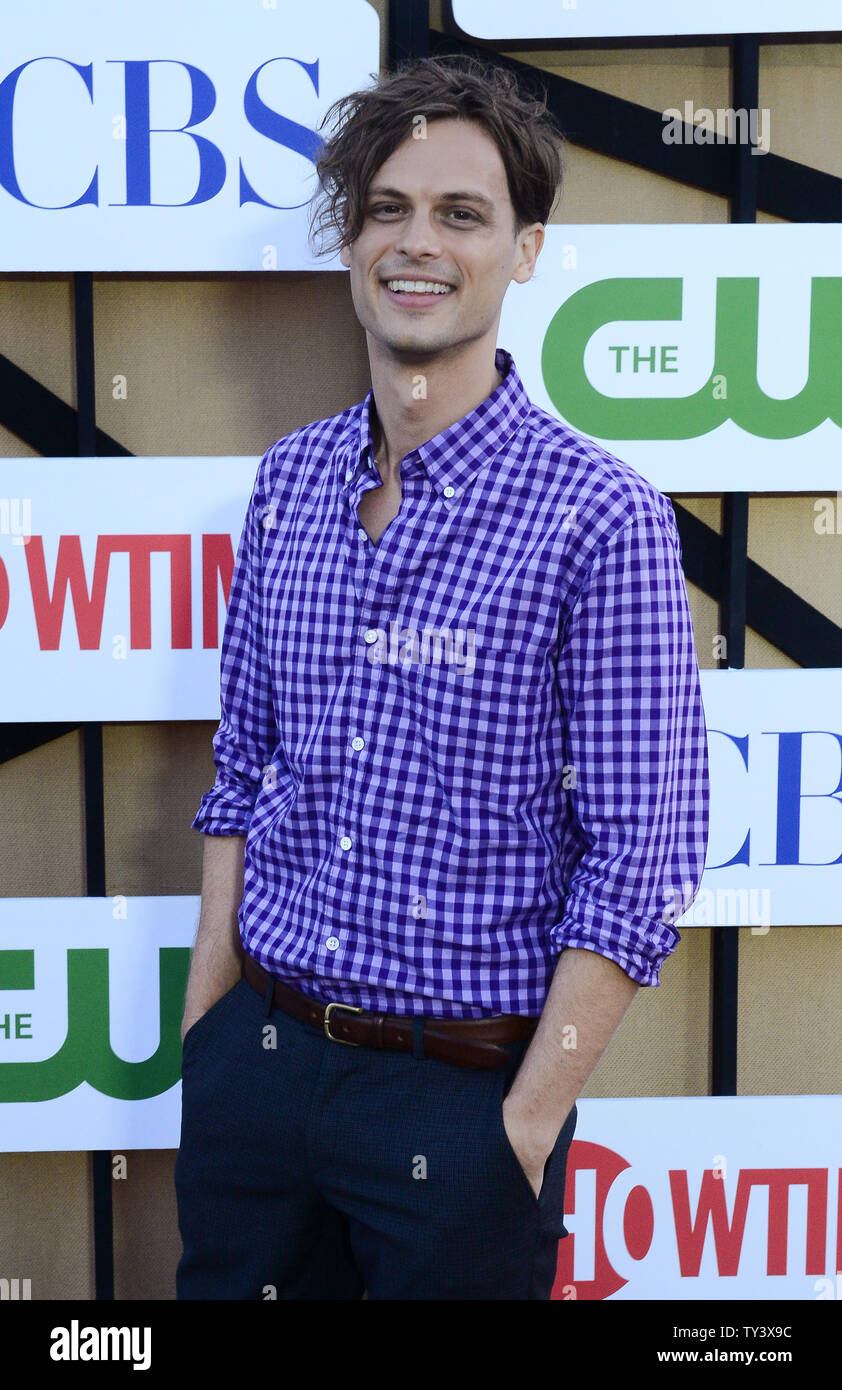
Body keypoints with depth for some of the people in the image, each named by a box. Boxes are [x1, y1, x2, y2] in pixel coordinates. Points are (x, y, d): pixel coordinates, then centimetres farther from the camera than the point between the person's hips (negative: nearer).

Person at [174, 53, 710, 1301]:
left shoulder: (601, 519, -14)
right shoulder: (288, 482, 3)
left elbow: (638, 863, -13)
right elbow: (244, 771, 10)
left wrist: (524, 1131, -13)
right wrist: (207, 1026, 7)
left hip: (464, 1089, -4)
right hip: (256, 1060, 5)